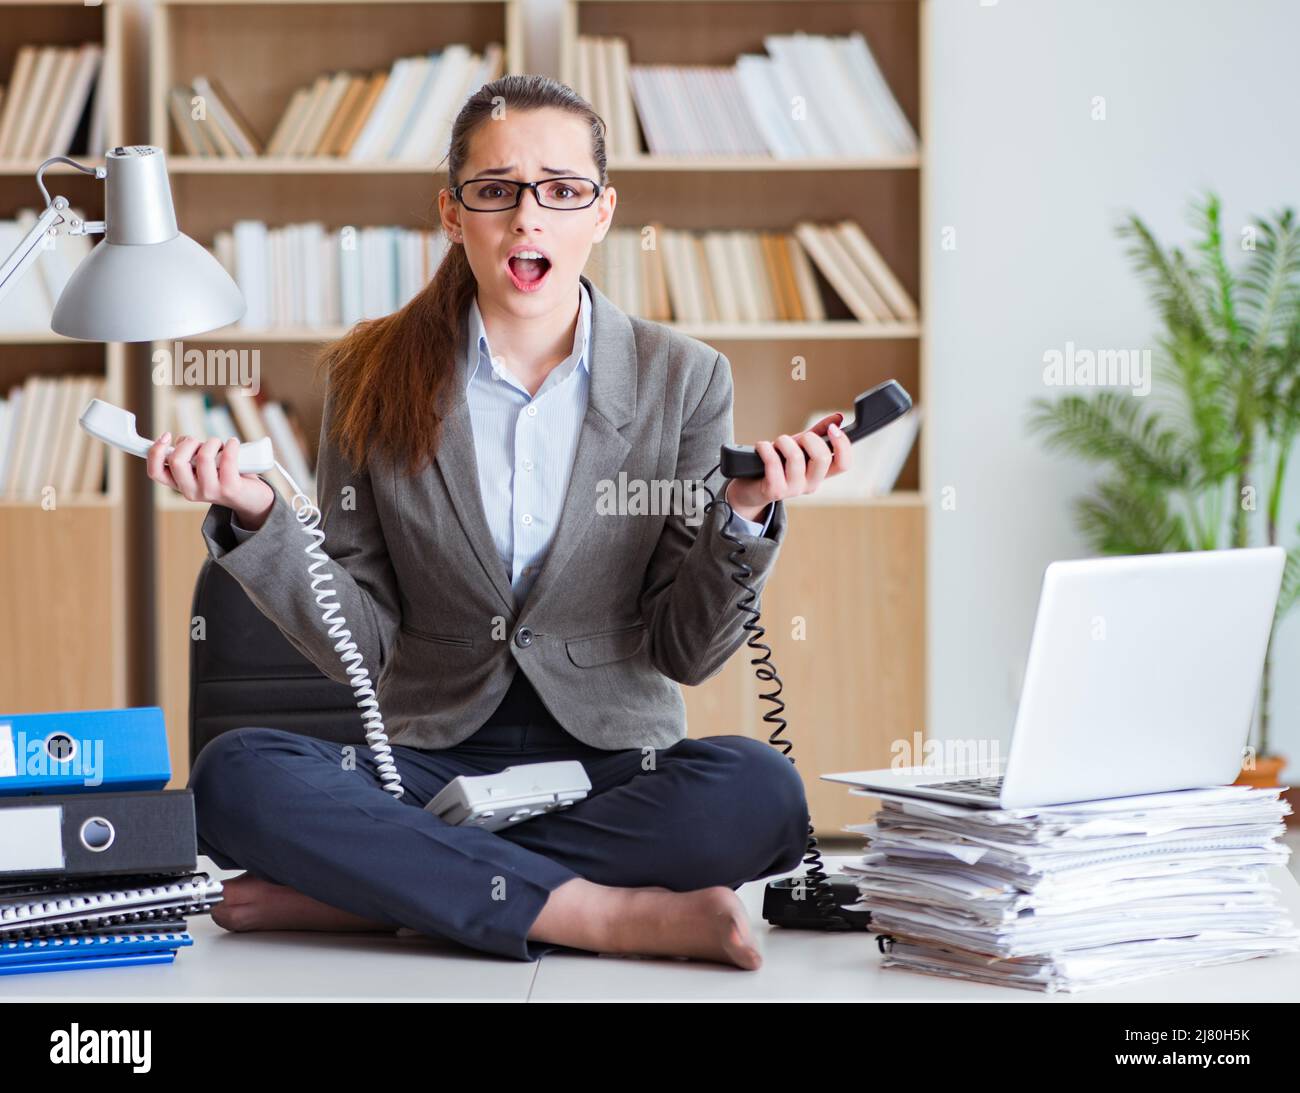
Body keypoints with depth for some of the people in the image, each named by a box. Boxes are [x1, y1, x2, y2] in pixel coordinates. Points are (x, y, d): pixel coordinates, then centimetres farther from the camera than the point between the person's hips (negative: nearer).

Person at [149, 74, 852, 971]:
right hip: (433, 756, 0)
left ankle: (360, 893, -25)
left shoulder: (682, 379, 2)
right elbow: (359, 643, 0)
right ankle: (616, 914, -29)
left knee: (759, 792, -33)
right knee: (235, 777, -29)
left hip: (613, 762, 0)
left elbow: (687, 653, 0)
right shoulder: (374, 380, 3)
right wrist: (255, 515, -14)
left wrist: (746, 516, -16)